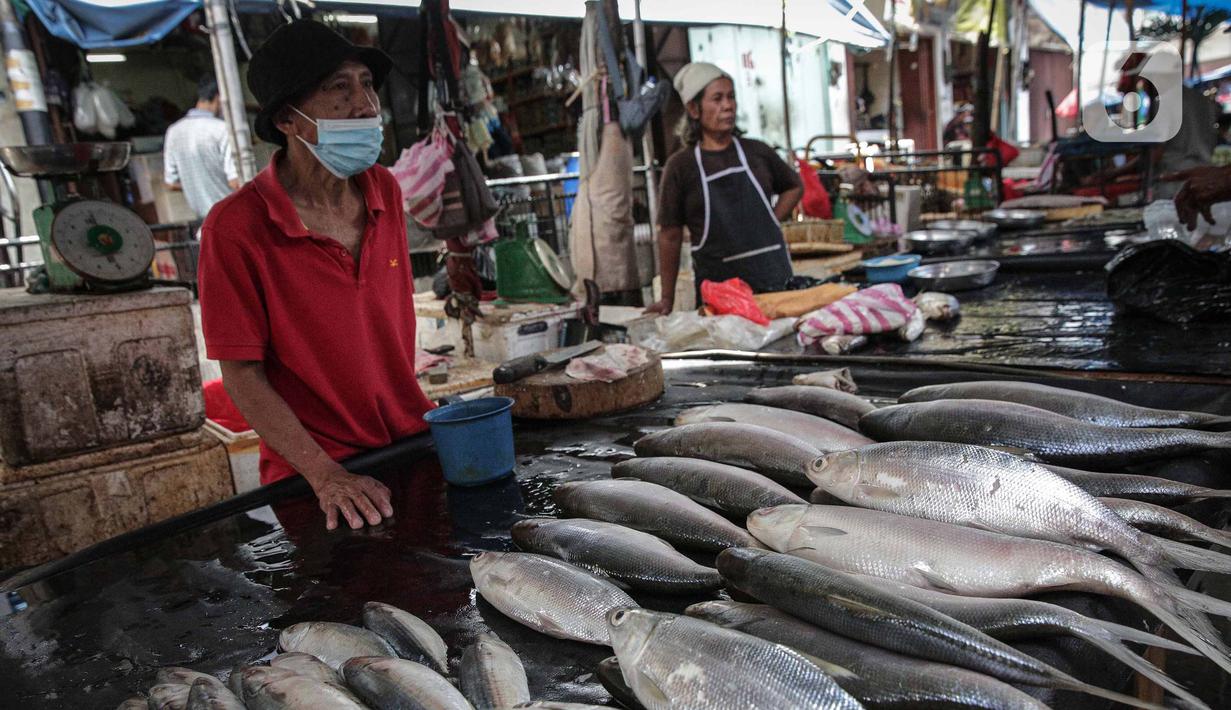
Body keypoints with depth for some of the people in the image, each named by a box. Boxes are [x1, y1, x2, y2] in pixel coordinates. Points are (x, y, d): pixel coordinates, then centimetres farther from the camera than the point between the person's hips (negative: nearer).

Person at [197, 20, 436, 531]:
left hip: (413, 445, 4)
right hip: (314, 477, -4)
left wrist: (410, 411, 13)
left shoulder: (384, 191, 1)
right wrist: (325, 475, -18)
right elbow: (241, 374, -11)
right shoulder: (235, 228, -14)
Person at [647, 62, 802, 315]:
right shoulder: (681, 166, -2)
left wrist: (769, 224, 6)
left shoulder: (756, 152, 6)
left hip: (774, 282, 3)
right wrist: (667, 298, 0)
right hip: (716, 287, -3)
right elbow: (670, 235, -1)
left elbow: (794, 187, 23)